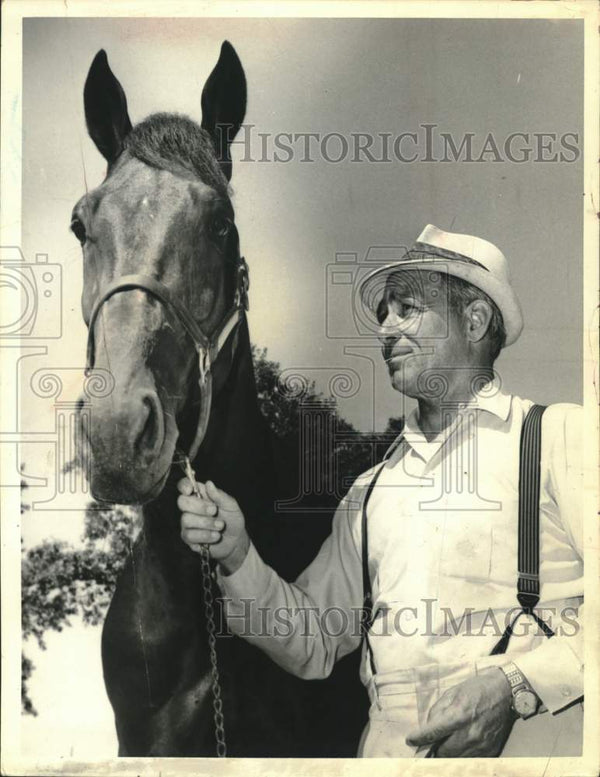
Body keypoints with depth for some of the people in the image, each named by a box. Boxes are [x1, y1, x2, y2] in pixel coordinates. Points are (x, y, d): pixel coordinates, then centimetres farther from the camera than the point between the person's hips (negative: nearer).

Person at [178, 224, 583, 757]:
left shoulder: (558, 435, -1)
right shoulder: (370, 491, 14)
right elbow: (314, 644, 14)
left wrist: (517, 685, -20)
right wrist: (238, 557, 1)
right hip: (390, 748, 5)